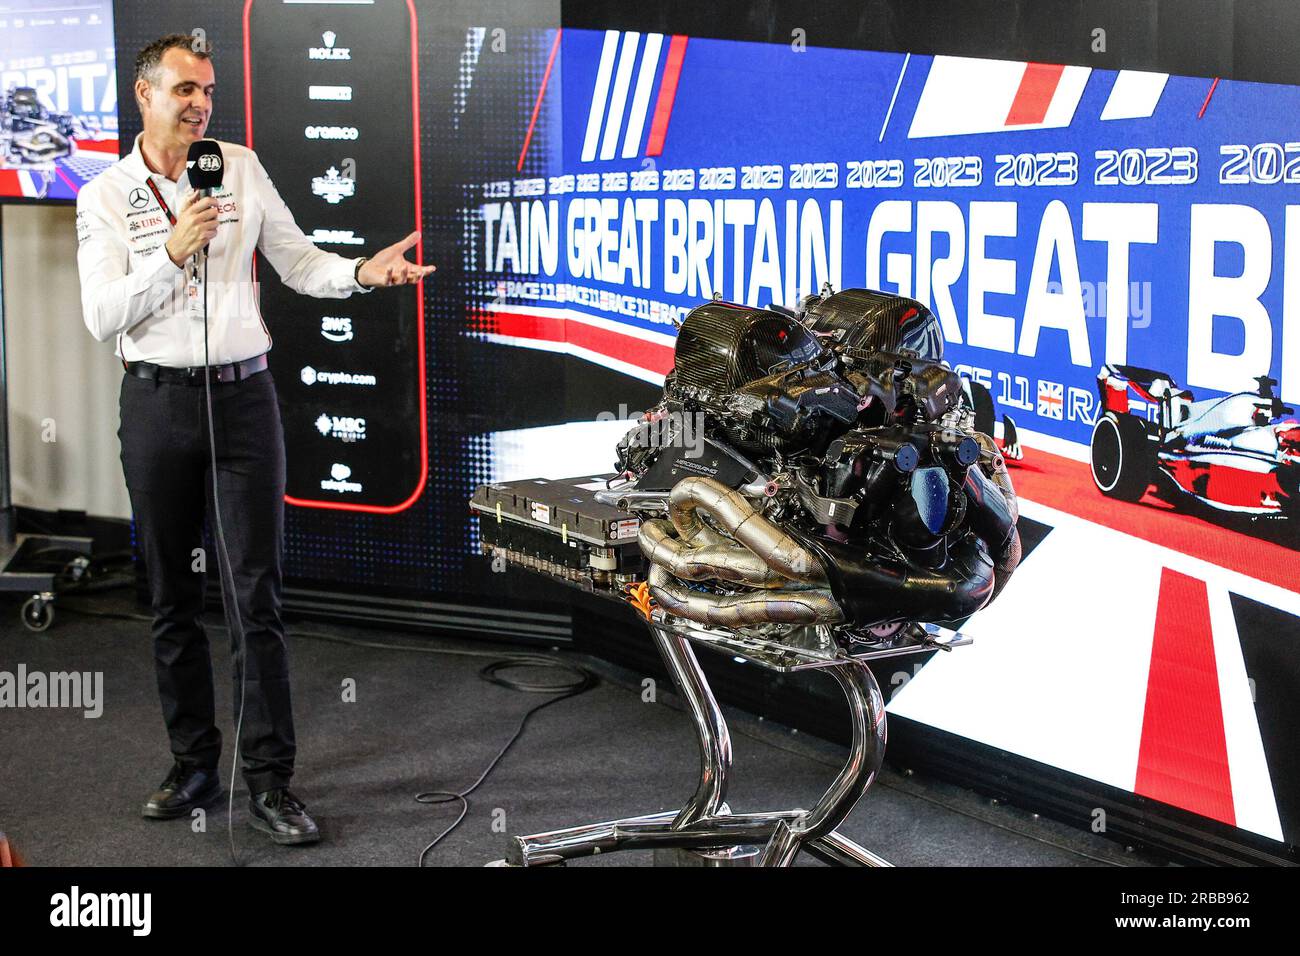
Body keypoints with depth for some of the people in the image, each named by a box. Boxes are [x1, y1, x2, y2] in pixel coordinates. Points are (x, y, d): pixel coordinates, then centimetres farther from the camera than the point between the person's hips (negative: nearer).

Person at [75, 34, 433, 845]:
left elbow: (300, 263, 6)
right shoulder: (105, 198, 2)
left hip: (243, 395, 0)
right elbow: (103, 318, -7)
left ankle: (271, 781, 0)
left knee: (258, 595, -4)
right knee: (174, 598, 9)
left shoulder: (242, 168, 7)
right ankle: (195, 764, 22)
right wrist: (173, 251, -17)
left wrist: (363, 271, -12)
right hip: (159, 404, 0)